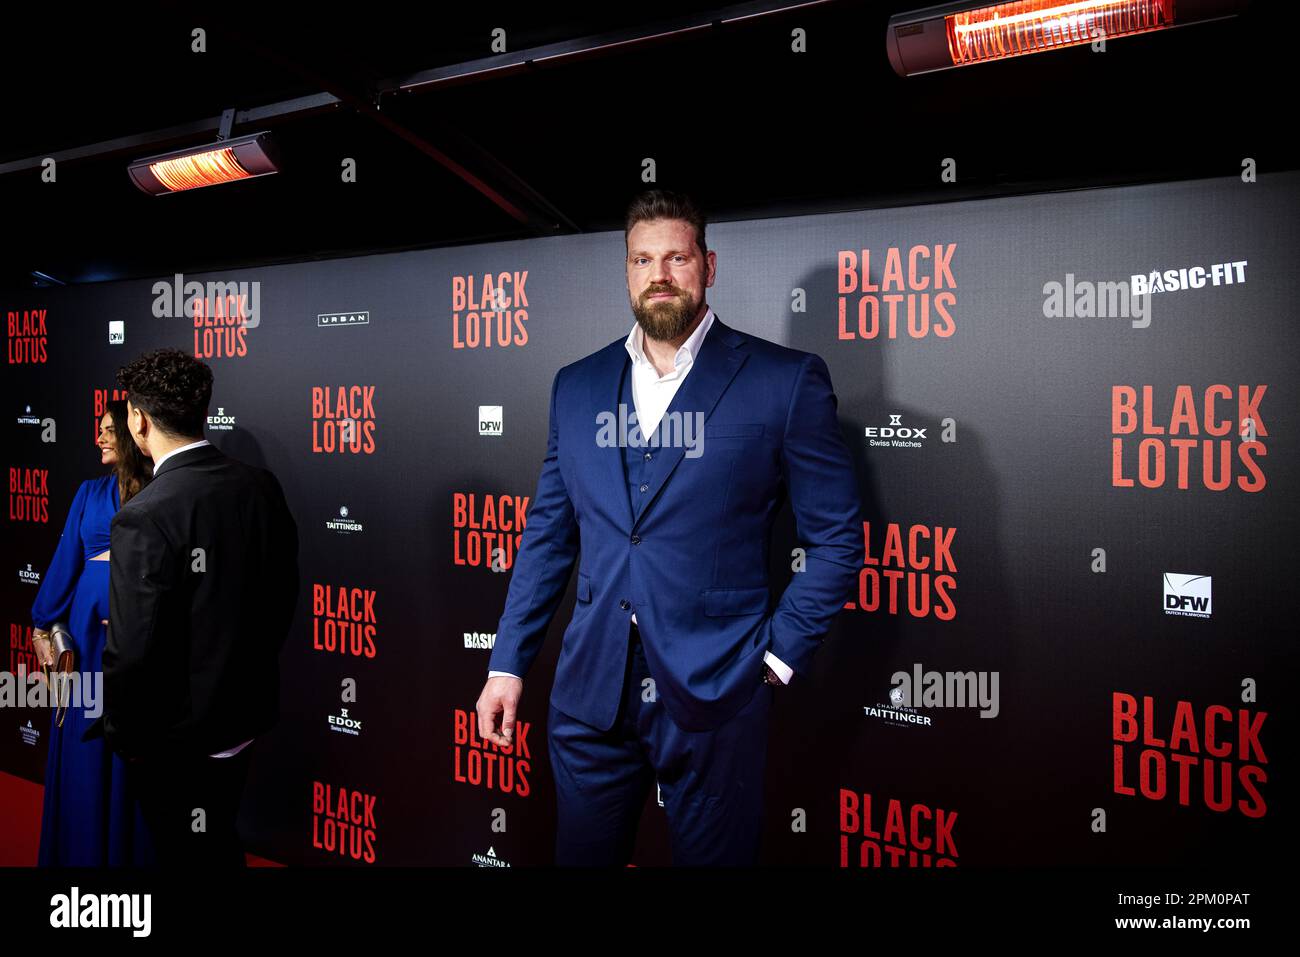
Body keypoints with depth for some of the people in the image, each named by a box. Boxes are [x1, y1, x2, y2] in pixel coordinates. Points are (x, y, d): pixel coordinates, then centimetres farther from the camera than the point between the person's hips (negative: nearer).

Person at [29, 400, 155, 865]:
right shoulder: (90, 492, 7)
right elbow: (66, 559, 7)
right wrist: (42, 626, 8)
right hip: (87, 621, 4)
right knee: (83, 739, 10)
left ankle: (130, 848, 20)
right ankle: (83, 847, 26)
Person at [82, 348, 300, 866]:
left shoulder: (145, 519, -25)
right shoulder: (262, 487, -6)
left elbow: (132, 651, -22)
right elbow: (283, 592, 5)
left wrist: (121, 732, -5)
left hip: (176, 736, -6)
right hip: (246, 709, 6)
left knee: (189, 855, 14)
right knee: (222, 845, 25)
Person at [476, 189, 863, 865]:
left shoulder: (785, 381, -5)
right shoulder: (576, 386, 8)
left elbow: (837, 538, -2)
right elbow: (547, 535, 11)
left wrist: (778, 654, -7)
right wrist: (507, 662, 8)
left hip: (714, 697, -3)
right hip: (590, 694, 4)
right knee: (582, 854, 17)